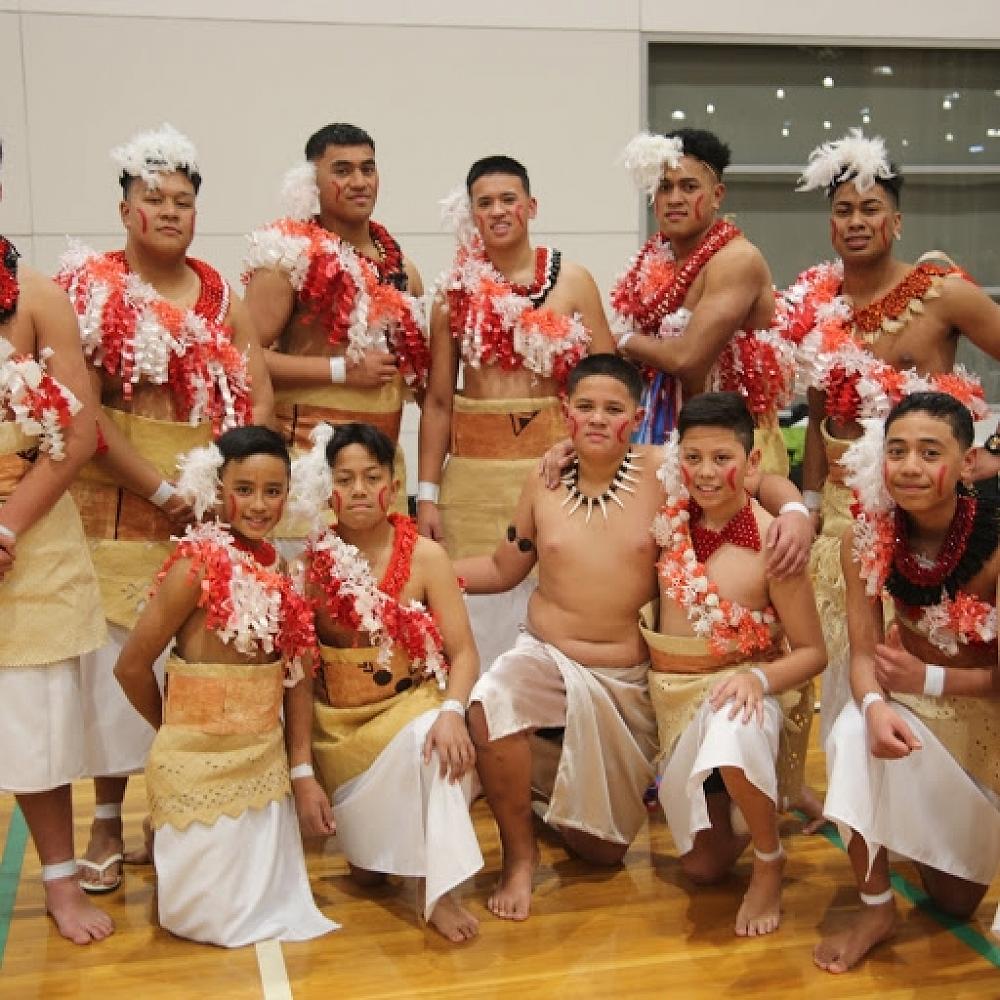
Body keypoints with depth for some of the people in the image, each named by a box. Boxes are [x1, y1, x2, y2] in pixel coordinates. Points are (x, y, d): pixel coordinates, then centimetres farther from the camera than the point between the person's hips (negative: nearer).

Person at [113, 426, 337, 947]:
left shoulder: (278, 565, 3)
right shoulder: (196, 565, -17)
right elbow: (131, 666, -12)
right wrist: (173, 726, 3)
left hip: (266, 759, 6)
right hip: (200, 763, -6)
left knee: (264, 901, 16)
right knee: (210, 914, 4)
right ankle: (159, 835, 28)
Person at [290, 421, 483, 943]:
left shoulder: (424, 555, -7)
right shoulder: (310, 563, -8)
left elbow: (463, 653, -9)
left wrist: (452, 711, -30)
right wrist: (302, 773, -10)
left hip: (411, 704, -1)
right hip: (338, 723, 1)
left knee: (430, 739, -36)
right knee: (367, 870, -5)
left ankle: (438, 890, -24)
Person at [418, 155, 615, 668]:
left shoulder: (572, 281, 3)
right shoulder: (455, 291, 7)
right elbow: (438, 400, 8)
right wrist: (427, 494, 4)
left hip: (552, 464, -1)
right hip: (474, 470, 2)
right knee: (478, 612, 4)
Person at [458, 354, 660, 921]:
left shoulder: (662, 473, -11)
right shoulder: (546, 483, -2)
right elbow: (503, 569, 10)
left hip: (631, 680, -1)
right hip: (547, 659, 1)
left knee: (603, 850, 8)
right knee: (490, 706, -36)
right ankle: (520, 853, -9)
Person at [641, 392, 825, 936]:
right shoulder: (672, 519, -6)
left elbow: (812, 652, -12)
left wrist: (757, 678, -31)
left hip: (739, 691, -4)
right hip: (674, 695, 5)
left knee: (730, 734, -43)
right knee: (702, 867, 8)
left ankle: (769, 861, -14)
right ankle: (743, 802, 41)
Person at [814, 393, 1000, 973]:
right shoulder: (866, 541, -19)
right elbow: (865, 654, -16)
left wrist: (926, 679, -25)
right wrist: (874, 705, -35)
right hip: (906, 695, 2)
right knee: (853, 738, -36)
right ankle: (877, 908, -13)